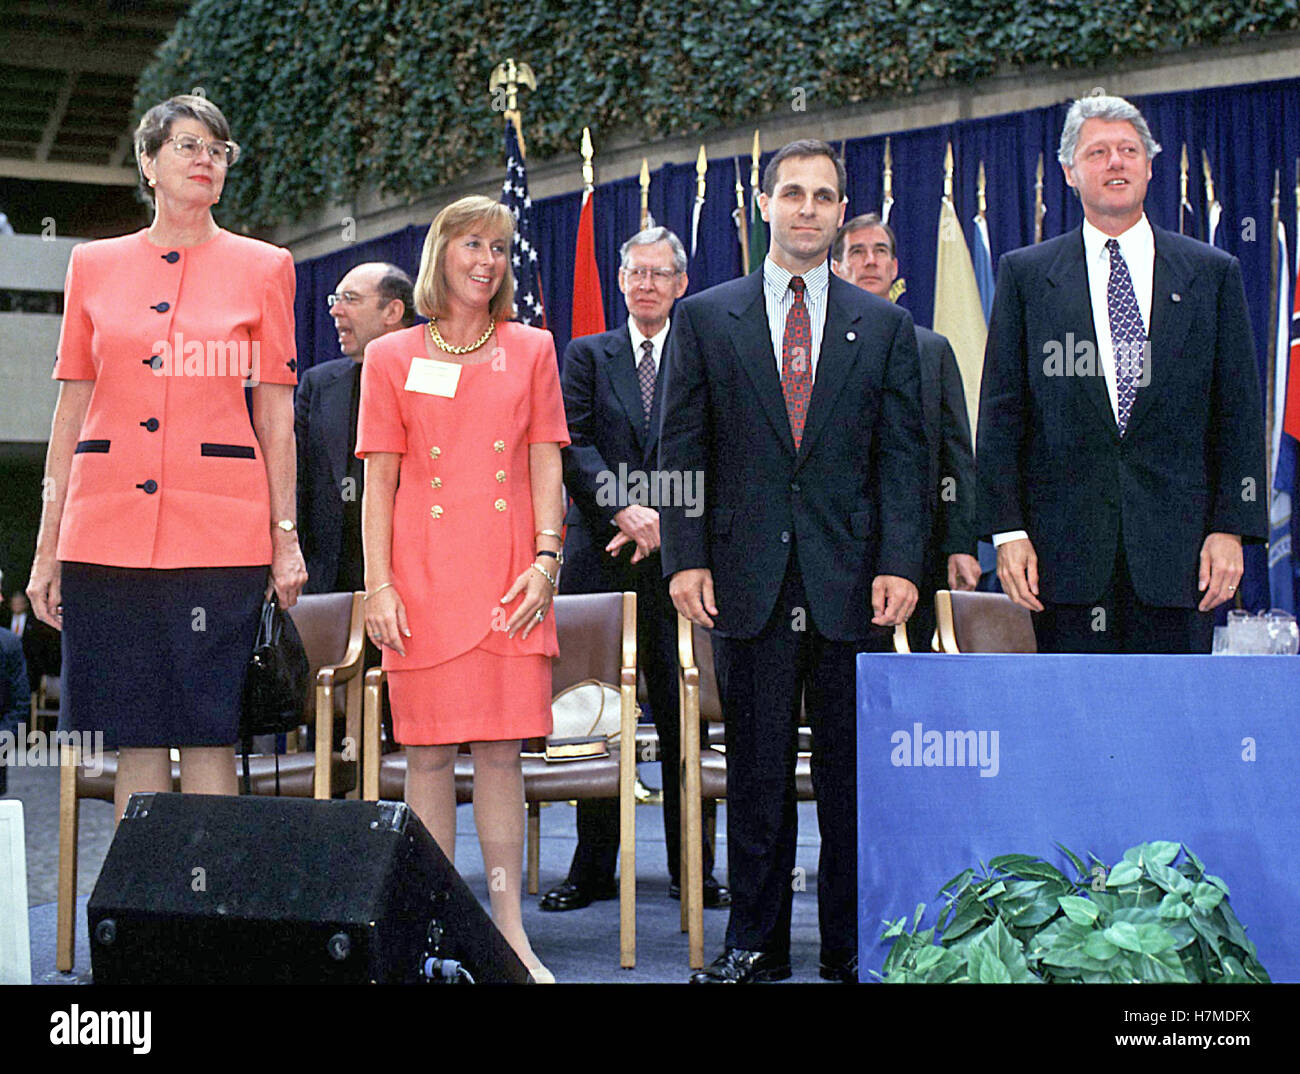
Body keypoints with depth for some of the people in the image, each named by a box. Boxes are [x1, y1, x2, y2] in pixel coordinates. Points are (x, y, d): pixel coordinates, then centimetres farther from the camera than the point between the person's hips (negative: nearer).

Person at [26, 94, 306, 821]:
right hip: (107, 528, 2)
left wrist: (286, 536, 0)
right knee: (136, 735, 4)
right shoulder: (95, 265, 11)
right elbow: (71, 410, 12)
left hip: (219, 533, -2)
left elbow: (277, 414, 6)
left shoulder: (263, 267, 7)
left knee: (209, 732, -2)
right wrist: (48, 547, 8)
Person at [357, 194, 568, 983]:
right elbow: (380, 481, 6)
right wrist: (379, 584, -3)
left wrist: (546, 558, -4)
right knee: (427, 751, -1)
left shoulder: (531, 350, 13)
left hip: (506, 577, 1)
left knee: (500, 748, -1)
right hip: (422, 577, 0)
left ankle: (510, 928, 4)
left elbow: (545, 464, 9)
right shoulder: (392, 357, 10)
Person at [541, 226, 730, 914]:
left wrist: (662, 522, -11)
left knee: (683, 715, 0)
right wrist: (625, 510, -14)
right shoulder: (587, 356, 11)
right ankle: (592, 866, 11)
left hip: (678, 555, 0)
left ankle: (692, 867, 9)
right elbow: (573, 446, 0)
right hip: (600, 555, 1)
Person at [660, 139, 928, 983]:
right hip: (750, 580, 0)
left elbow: (903, 458, 5)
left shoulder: (886, 328, 10)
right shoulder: (705, 319, 8)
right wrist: (686, 557, -4)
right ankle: (756, 941, 14)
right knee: (757, 771, 5)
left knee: (853, 771, 4)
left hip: (853, 583, 1)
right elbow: (682, 451, 5)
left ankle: (852, 944, 14)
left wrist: (901, 564, -5)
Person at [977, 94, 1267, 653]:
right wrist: (1008, 529, -4)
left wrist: (1231, 528, -2)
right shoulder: (1024, 274, 9)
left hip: (1177, 543, 1)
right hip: (1066, 542, 0)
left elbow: (1239, 414, 7)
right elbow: (1001, 413, 5)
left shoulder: (1214, 273, 10)